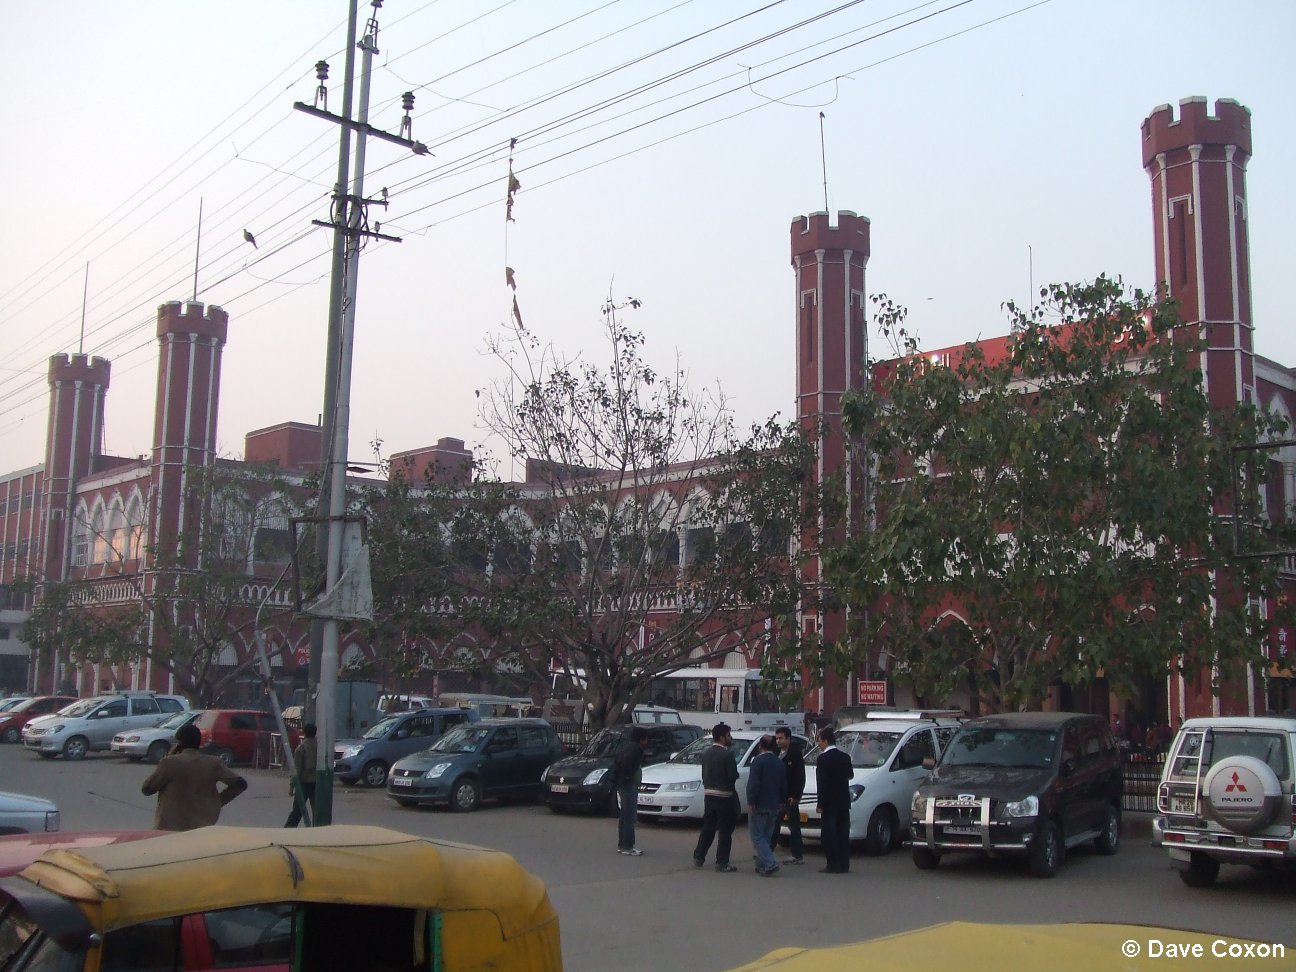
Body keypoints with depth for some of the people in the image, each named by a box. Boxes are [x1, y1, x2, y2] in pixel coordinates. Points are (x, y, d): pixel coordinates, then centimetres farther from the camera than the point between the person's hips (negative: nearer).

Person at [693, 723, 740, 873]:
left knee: (707, 828, 16)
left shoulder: (706, 753, 6)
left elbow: (704, 774, 9)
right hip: (725, 796, -7)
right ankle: (722, 863, 2)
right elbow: (733, 776, -18)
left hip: (708, 794, 7)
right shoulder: (727, 754, -16)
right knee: (725, 831, 2)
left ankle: (698, 858, 20)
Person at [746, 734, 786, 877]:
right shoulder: (779, 763, 10)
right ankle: (762, 865, 19)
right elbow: (784, 785, 15)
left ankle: (770, 864, -16)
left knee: (757, 836, -4)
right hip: (774, 806, 7)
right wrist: (782, 802, 23)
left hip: (759, 806, -7)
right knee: (767, 836, 15)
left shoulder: (758, 761, -13)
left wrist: (751, 803, -16)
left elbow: (753, 784, -19)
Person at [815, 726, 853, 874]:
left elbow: (822, 783, -15)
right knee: (842, 833, 10)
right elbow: (850, 774, 19)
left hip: (829, 802, -7)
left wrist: (820, 804, -12)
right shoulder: (844, 757, 7)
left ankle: (833, 865, -4)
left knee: (829, 834, -2)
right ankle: (843, 865, 13)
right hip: (843, 801, 7)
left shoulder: (824, 758, -13)